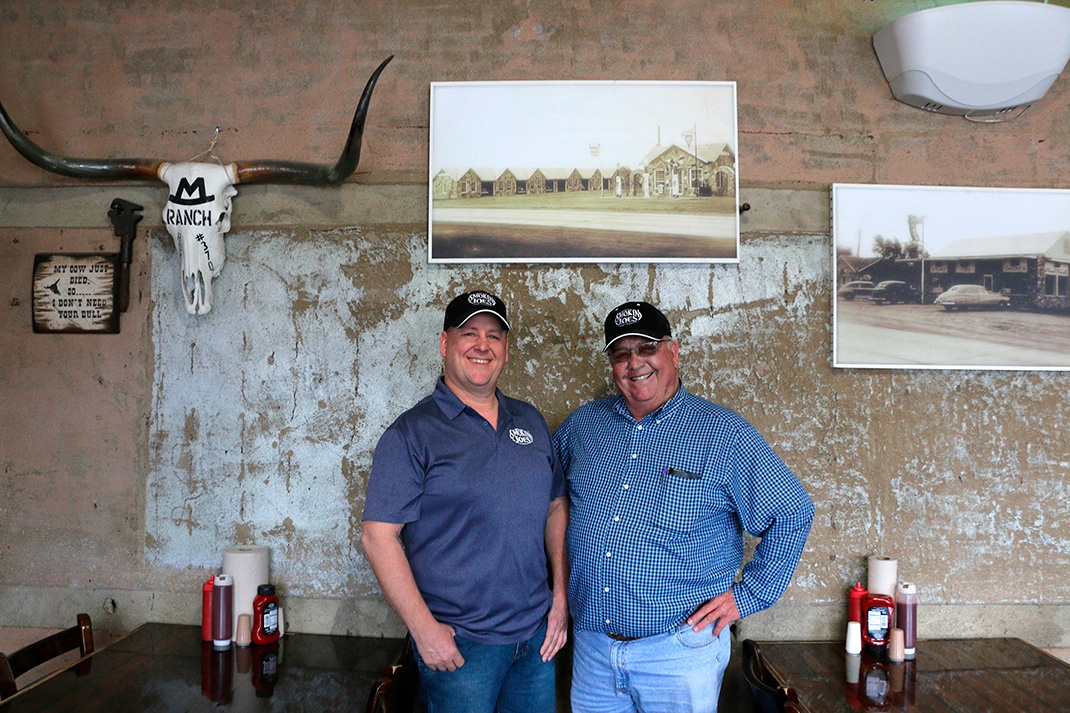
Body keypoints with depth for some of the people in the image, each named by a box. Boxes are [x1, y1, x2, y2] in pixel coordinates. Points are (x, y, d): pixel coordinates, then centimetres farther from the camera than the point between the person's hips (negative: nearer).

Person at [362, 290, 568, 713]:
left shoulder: (530, 422, 8)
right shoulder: (412, 433, -9)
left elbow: (556, 507, 13)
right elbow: (379, 535, -12)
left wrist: (561, 596, 4)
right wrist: (424, 629, -15)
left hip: (538, 632, 5)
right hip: (458, 643, -5)